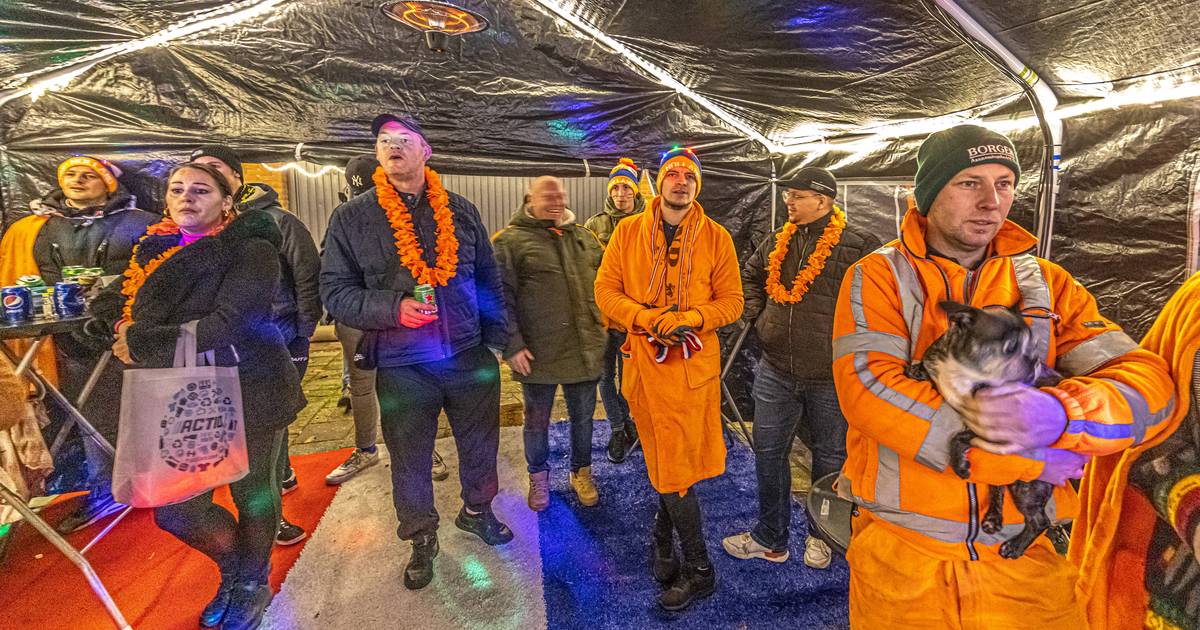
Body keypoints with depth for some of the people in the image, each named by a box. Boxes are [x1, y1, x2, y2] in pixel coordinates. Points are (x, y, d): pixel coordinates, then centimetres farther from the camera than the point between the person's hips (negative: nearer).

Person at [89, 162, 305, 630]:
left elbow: (227, 323, -21)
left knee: (253, 496, 11)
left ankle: (252, 583, 38)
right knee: (175, 512, 9)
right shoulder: (155, 252, 10)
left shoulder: (251, 249, -11)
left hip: (250, 393, -6)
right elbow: (111, 303, 19)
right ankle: (235, 566, 39)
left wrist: (143, 344, -14)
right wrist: (123, 325, -2)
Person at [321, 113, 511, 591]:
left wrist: (496, 337, 6)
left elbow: (489, 280, 11)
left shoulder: (461, 212, 5)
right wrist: (393, 309, -18)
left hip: (470, 358, 2)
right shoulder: (352, 218, -1)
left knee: (480, 444, 17)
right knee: (410, 458, 12)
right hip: (402, 367, -2)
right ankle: (422, 539, 37)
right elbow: (335, 291, -2)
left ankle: (477, 511, 44)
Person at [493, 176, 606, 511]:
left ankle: (581, 471, 40)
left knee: (583, 417, 17)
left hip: (585, 350, 4)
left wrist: (604, 328, 12)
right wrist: (512, 345, -14)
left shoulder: (584, 237, 10)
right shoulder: (510, 240, -6)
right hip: (538, 354, -4)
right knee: (537, 421, 14)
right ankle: (538, 475, 38)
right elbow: (500, 298, -9)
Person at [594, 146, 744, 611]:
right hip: (646, 360, 1)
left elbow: (731, 301, 2)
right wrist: (650, 318, -15)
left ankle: (662, 536, 30)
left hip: (695, 361, -1)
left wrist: (689, 318, -16)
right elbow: (606, 291, 1)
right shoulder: (628, 231, 5)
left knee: (672, 462, 2)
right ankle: (698, 568, 31)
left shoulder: (715, 237, 4)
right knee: (666, 461, 10)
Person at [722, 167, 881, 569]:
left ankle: (821, 536, 40)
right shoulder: (777, 242, 6)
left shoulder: (859, 246, -10)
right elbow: (750, 277, 22)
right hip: (776, 371, 4)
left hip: (832, 378, -4)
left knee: (829, 457, 15)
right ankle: (770, 538, 31)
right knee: (768, 452, 11)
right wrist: (754, 313, 8)